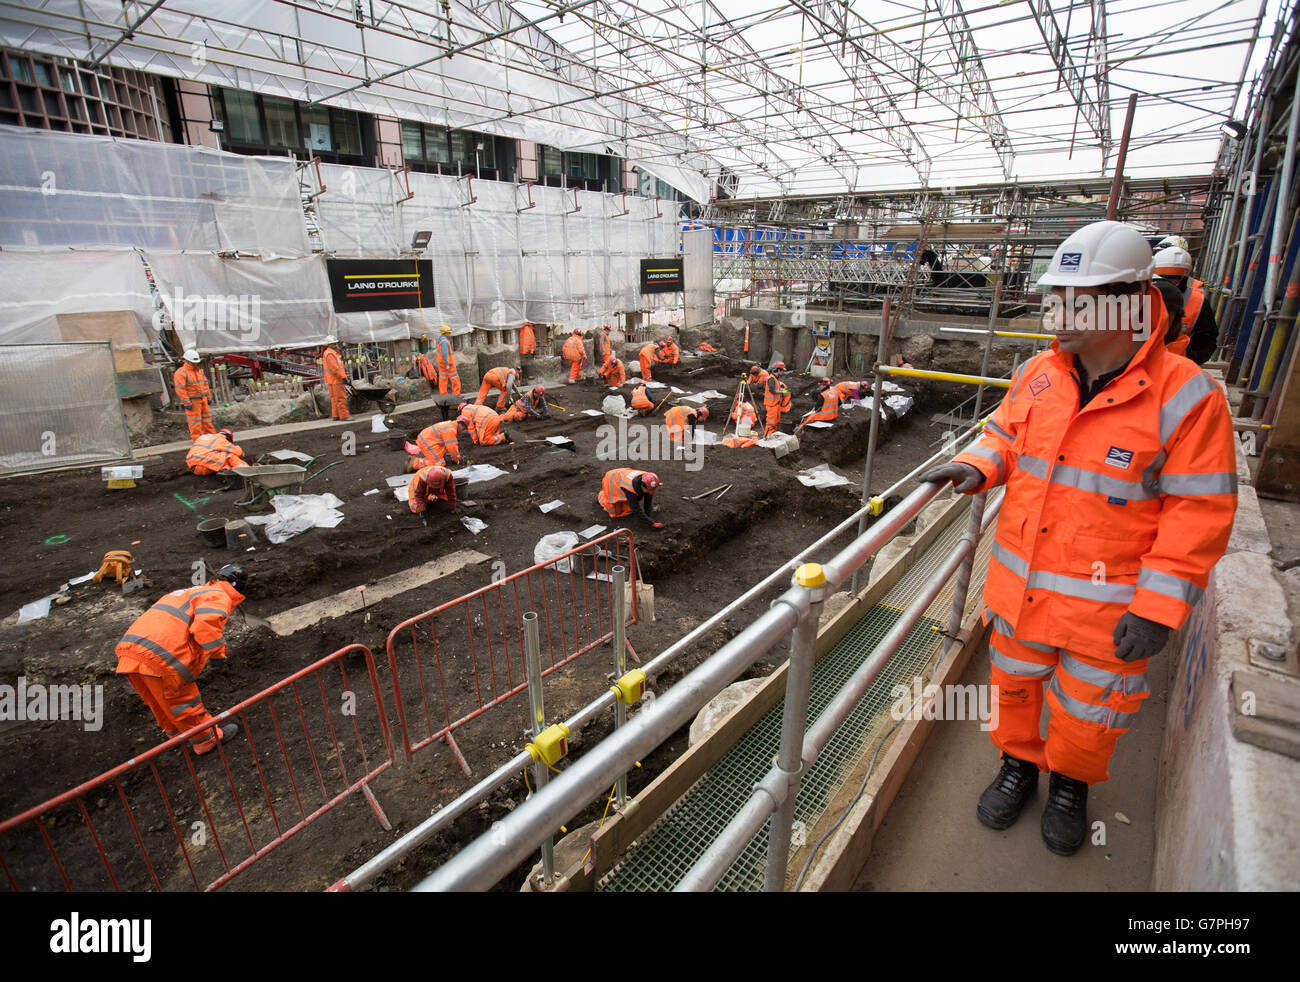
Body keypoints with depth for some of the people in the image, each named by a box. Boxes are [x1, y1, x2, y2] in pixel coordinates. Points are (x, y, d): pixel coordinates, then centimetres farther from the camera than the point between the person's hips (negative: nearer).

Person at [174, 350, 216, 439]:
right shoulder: (181, 373, -12)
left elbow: (205, 384, 17)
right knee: (194, 420, -2)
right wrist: (187, 403, -20)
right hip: (192, 401, -7)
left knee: (206, 417, 14)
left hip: (203, 399, 7)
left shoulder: (199, 370, 11)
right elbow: (180, 389, -17)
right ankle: (198, 438, 2)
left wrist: (209, 397, 14)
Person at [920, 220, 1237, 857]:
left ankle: (1071, 782, 48)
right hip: (1020, 584, 4)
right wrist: (976, 467, -10)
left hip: (1108, 603, -3)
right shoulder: (1038, 374, -4)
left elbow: (1200, 511, -14)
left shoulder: (1185, 395, -17)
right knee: (1014, 683, 22)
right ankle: (1019, 762, 49)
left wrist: (1156, 607, -17)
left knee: (1089, 707, 18)